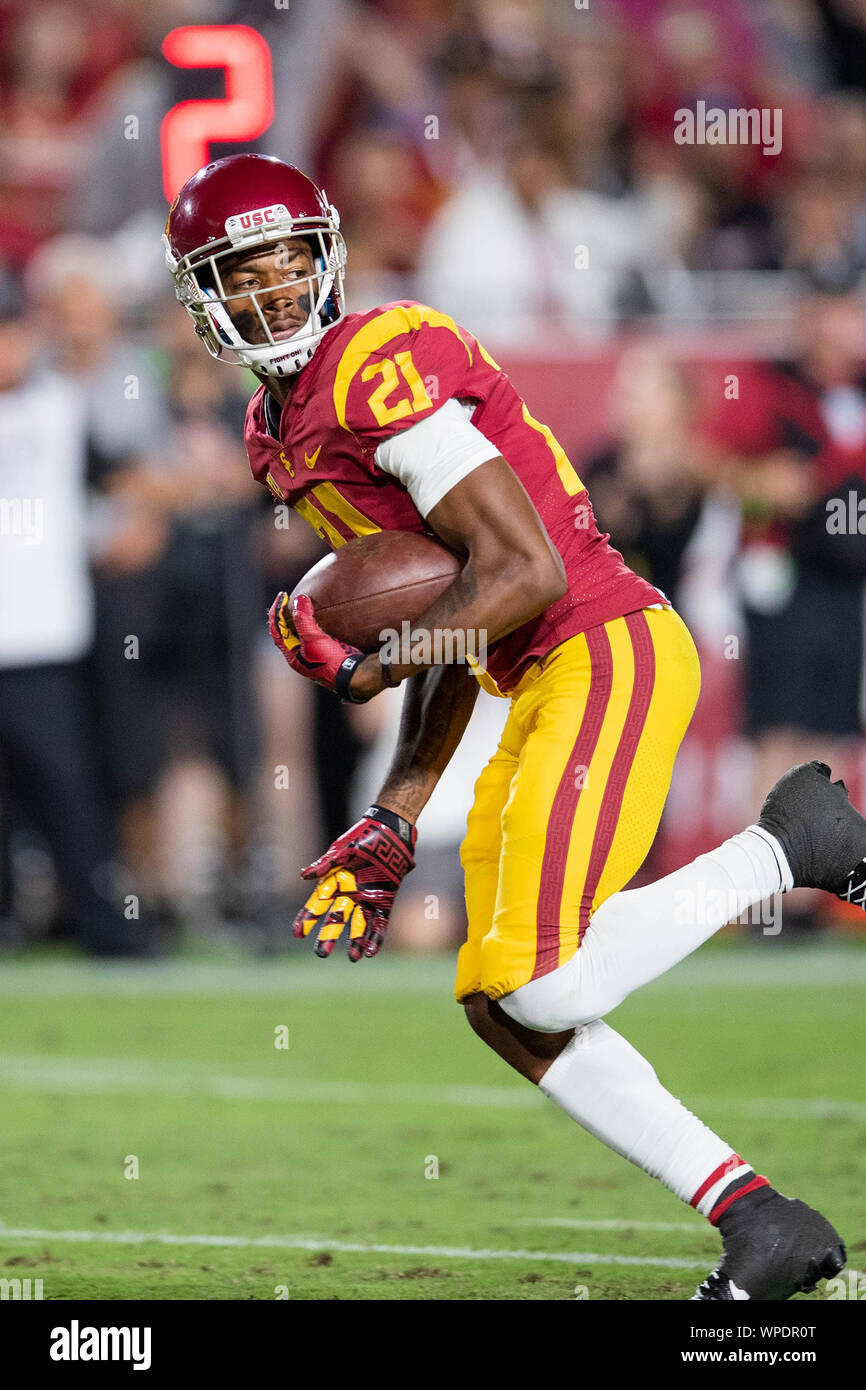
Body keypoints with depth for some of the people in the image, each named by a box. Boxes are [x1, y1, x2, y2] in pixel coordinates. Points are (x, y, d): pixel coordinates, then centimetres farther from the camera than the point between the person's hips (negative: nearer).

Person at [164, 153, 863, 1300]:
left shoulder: (380, 363, -13)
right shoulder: (285, 433, 18)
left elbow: (525, 574, -18)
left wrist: (357, 669, -10)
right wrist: (394, 821, 14)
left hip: (608, 648, -10)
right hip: (539, 688, 10)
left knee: (543, 987, -20)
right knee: (499, 1006, 6)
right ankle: (761, 1224, 6)